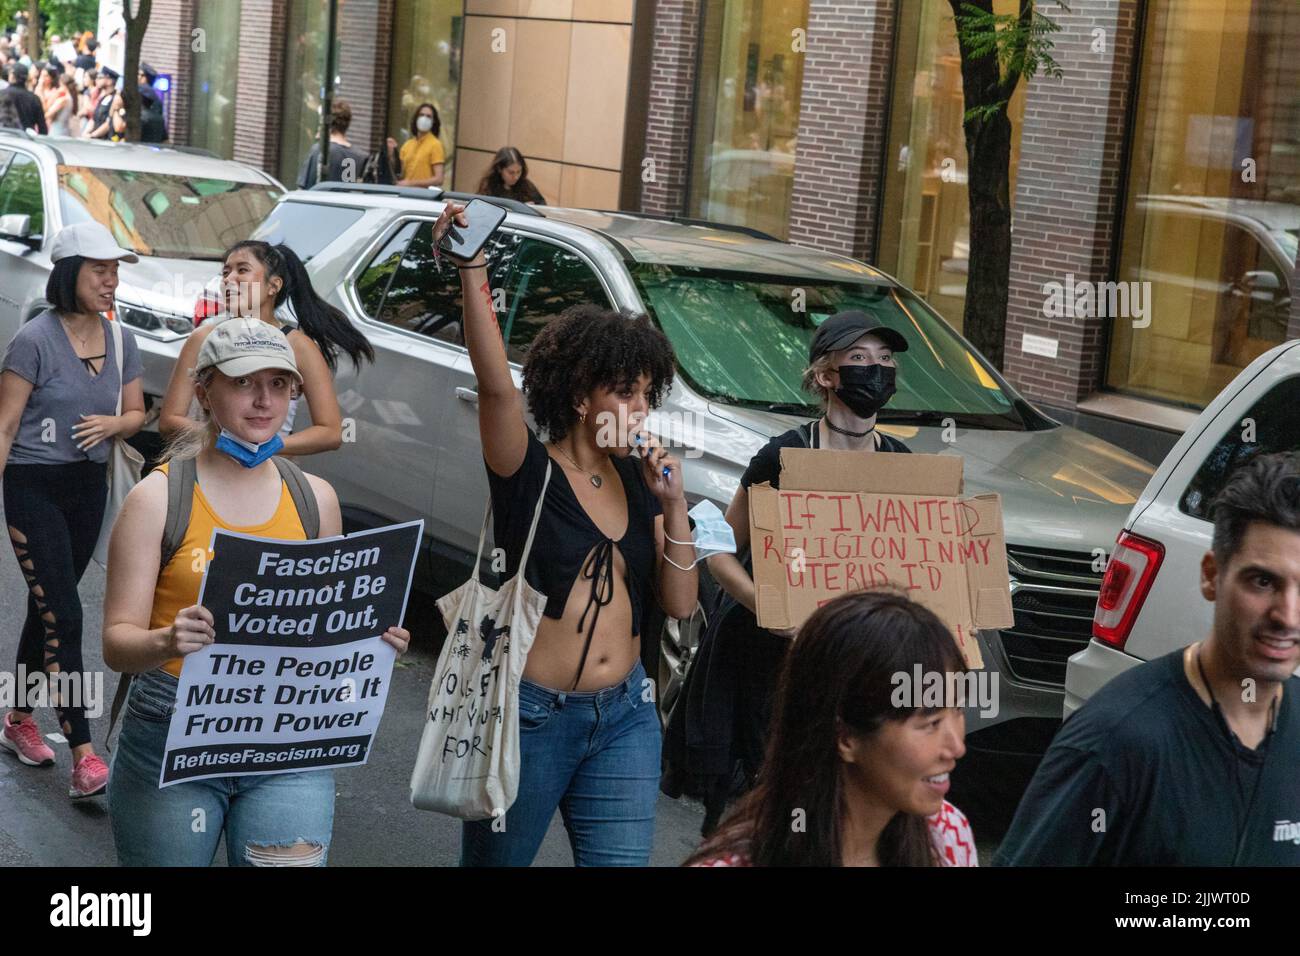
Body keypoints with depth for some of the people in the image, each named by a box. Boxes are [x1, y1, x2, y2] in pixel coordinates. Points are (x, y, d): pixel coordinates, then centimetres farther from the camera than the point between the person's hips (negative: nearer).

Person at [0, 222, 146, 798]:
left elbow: (136, 414, 14)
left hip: (90, 486, 6)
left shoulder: (120, 343, 4)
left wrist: (112, 423, -9)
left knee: (46, 609, 16)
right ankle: (84, 759, -14)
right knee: (63, 618, -11)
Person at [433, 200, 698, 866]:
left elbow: (679, 604, 5)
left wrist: (673, 504, -6)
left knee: (622, 861, 3)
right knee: (494, 859, 12)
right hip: (530, 714, -5)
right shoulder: (529, 473, -9)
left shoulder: (637, 482, 7)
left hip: (623, 717, 5)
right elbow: (496, 384, -28)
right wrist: (472, 271, -39)